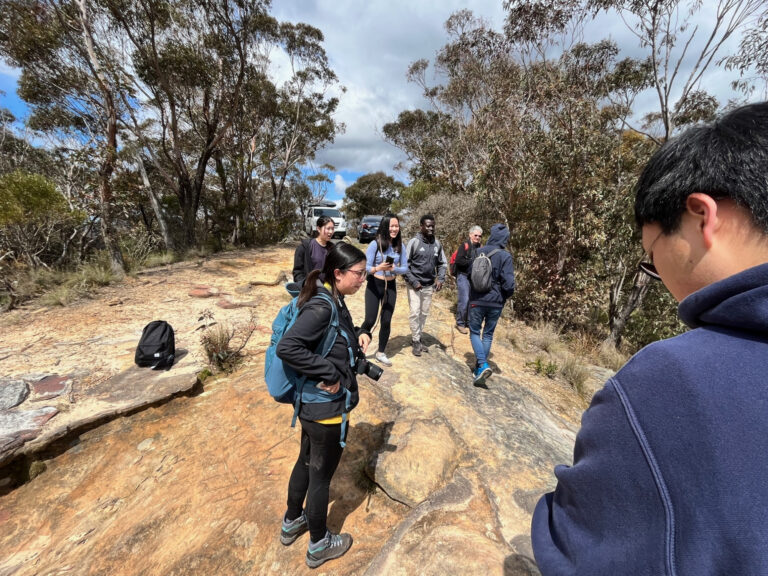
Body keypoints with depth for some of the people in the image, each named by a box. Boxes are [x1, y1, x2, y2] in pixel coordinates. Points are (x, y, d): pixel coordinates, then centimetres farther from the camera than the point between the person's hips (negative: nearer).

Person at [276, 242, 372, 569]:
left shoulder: (334, 302, 1)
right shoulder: (321, 307, -27)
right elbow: (287, 348, -34)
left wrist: (359, 334, -3)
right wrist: (328, 374, -27)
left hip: (313, 404, 9)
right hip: (326, 407, -9)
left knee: (306, 463, 28)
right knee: (321, 476, 15)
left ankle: (291, 523, 53)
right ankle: (319, 546, 42)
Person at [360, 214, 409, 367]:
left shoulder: (399, 246, -2)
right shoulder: (375, 244, -13)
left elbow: (405, 268, 1)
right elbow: (365, 267, -15)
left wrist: (393, 269, -20)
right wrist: (378, 268, -35)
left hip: (391, 286, 4)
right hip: (374, 285, -3)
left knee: (386, 321, 9)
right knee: (370, 320, -3)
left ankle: (381, 352, 28)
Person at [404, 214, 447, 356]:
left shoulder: (437, 243, 4)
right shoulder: (414, 242, -10)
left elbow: (442, 263, 11)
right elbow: (405, 264, -9)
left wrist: (440, 279, -4)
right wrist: (413, 281, -14)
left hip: (429, 285, 5)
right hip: (415, 285, -4)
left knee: (424, 313, 11)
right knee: (415, 313, -6)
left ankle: (417, 338, 26)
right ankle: (416, 341, 10)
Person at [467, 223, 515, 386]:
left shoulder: (478, 252, -2)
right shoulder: (505, 256, -10)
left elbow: (470, 274, 7)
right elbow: (509, 283, -15)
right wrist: (505, 297, 5)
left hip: (477, 301, 1)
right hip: (496, 303, 0)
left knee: (475, 332, 13)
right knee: (488, 335, 14)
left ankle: (482, 365, -6)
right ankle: (479, 370, 20)